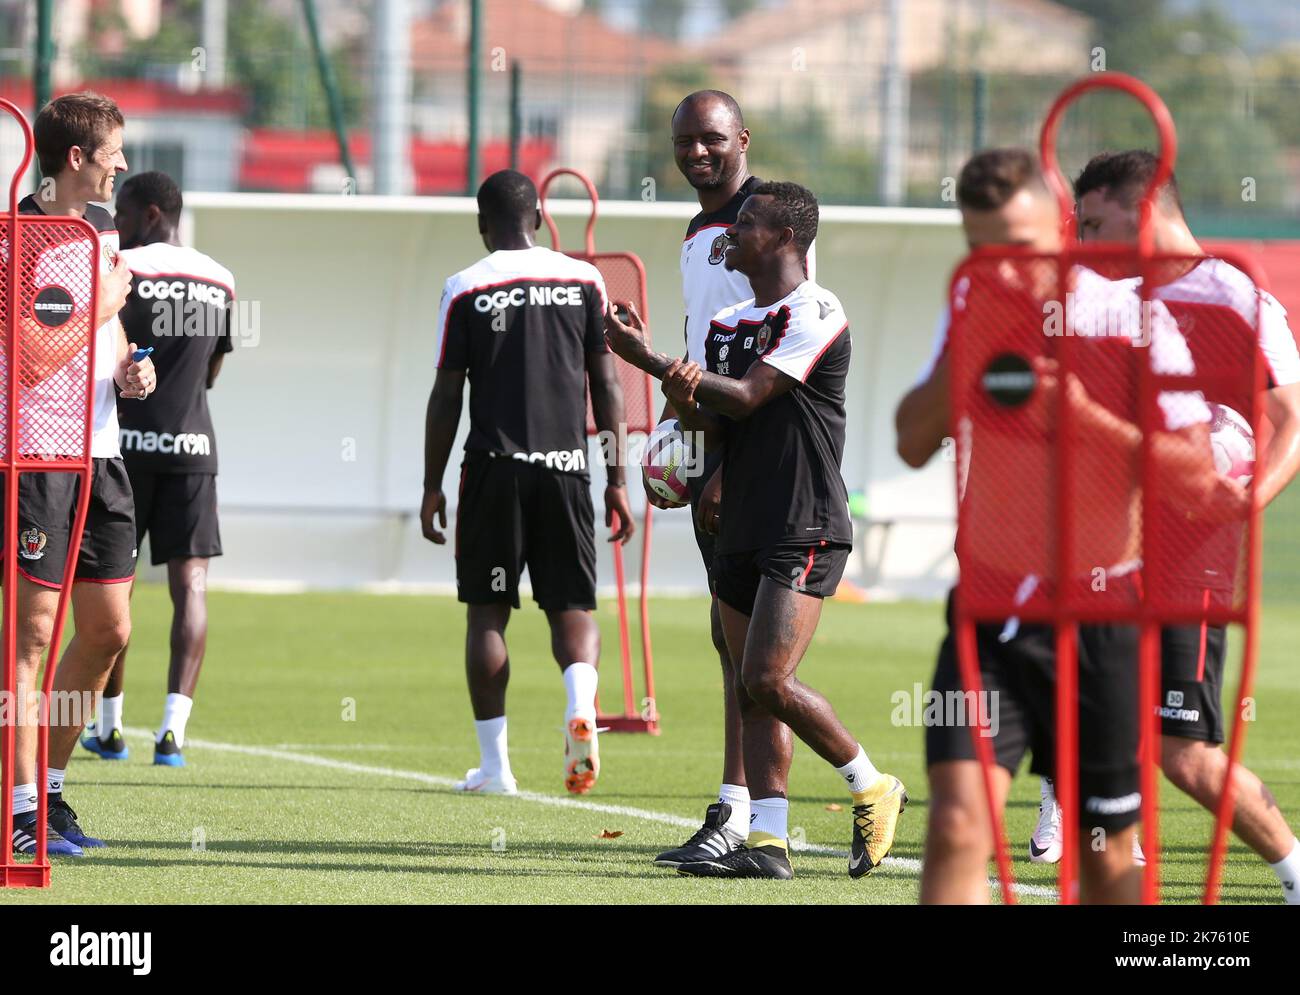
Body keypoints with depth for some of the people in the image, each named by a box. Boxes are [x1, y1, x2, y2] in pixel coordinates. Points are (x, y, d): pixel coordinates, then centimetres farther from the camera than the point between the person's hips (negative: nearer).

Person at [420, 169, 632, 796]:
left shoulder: (466, 290, -1)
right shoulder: (583, 281, 4)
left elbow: (447, 394, 0)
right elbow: (606, 384, 4)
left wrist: (432, 486, 7)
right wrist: (616, 479, 9)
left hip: (496, 467, -2)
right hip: (566, 463, 2)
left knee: (487, 612, 7)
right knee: (572, 604, 8)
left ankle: (493, 763, 6)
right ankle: (581, 706, -22)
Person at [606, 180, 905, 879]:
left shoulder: (814, 313, -11)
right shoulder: (727, 324, 16)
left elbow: (745, 397, -16)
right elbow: (715, 428, 11)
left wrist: (647, 360, -11)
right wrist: (685, 397, -12)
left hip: (806, 528, -8)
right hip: (741, 528, 8)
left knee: (769, 681, -16)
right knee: (755, 693, 4)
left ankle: (872, 789, 2)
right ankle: (766, 842, 3)